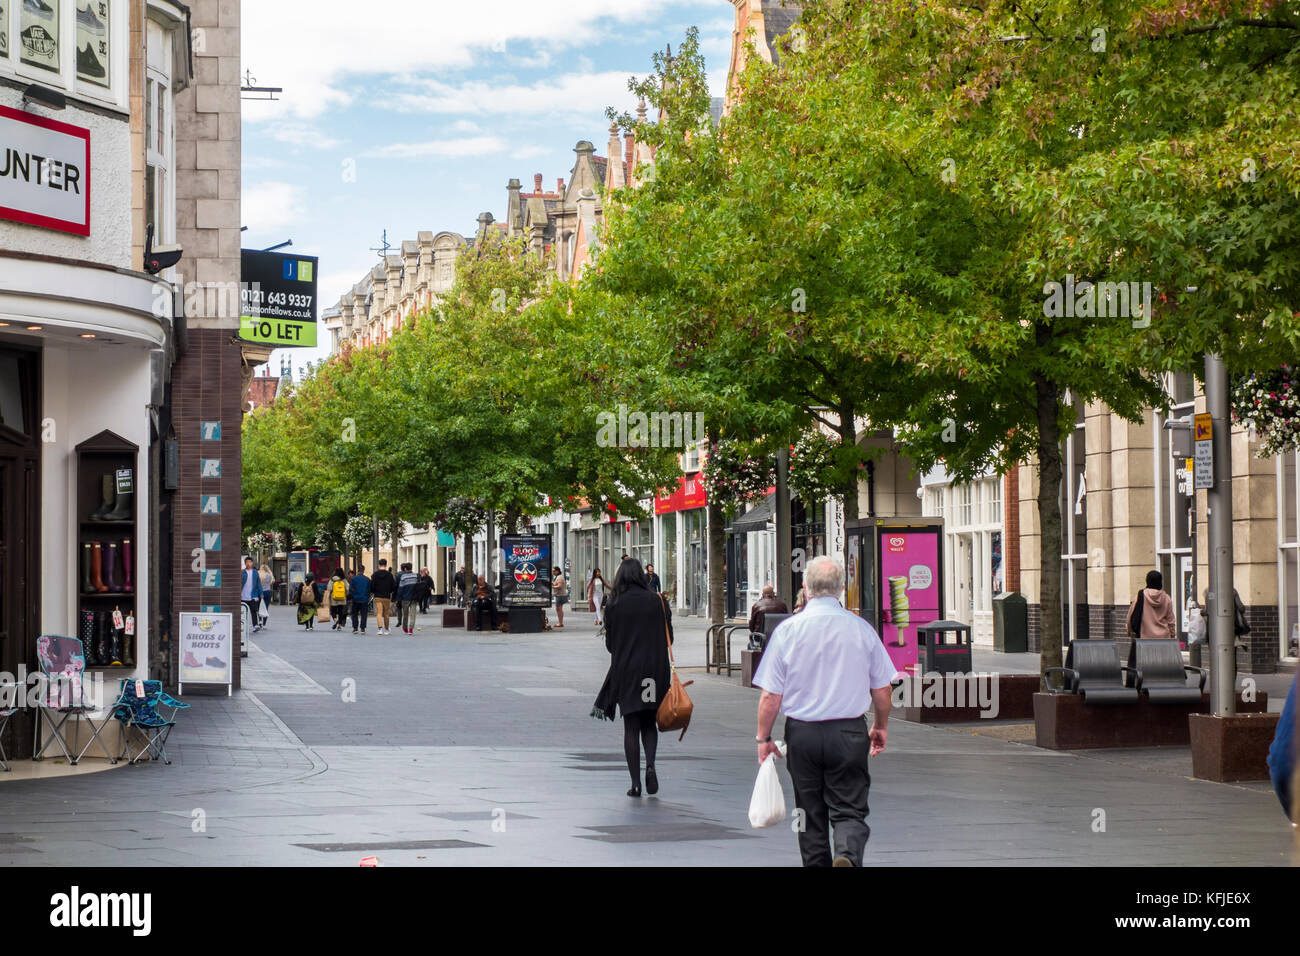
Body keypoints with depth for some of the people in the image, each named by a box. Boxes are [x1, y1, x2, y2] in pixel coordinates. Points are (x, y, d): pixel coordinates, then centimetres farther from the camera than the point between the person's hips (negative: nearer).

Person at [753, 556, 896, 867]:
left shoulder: (787, 630, -7)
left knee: (811, 814, 13)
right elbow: (882, 689, 6)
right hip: (850, 733, 0)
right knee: (850, 810, 1)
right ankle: (848, 854, -25)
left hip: (803, 734, 0)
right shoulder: (861, 629, -3)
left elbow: (770, 695, -7)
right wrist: (880, 727, 23)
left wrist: (764, 738, 6)